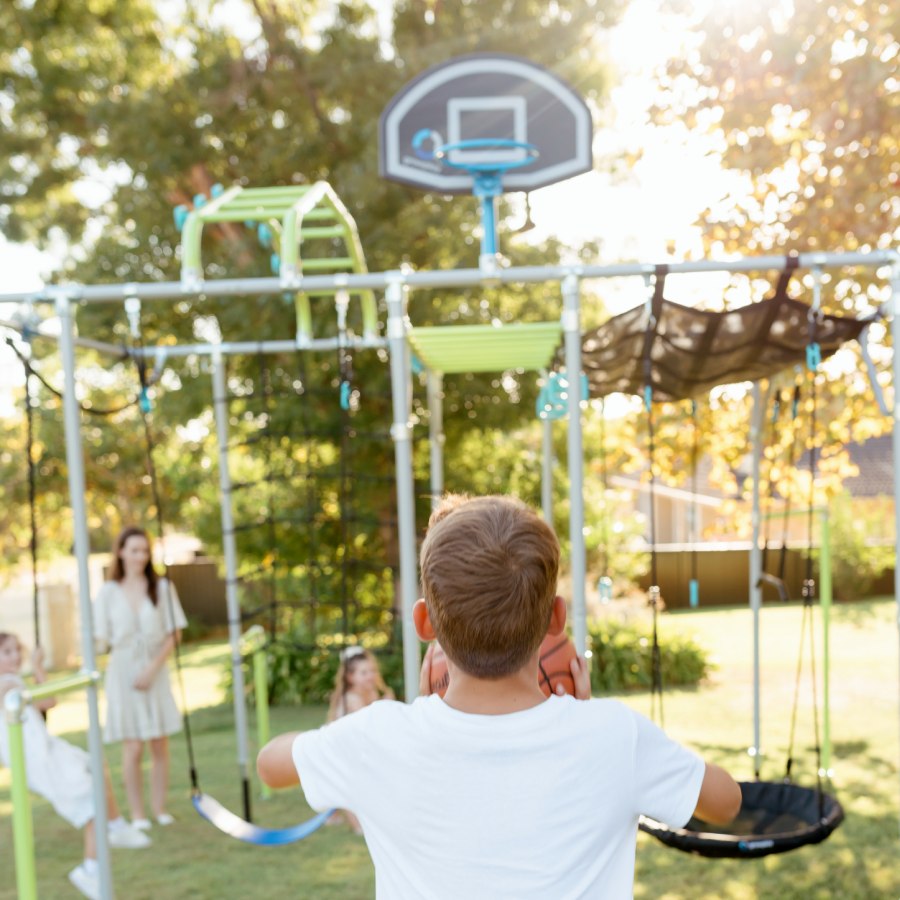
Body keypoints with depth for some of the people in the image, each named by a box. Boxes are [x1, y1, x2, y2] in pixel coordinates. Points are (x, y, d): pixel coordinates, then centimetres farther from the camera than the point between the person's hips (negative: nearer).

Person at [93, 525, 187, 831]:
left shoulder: (162, 587, 1)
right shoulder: (108, 592, 1)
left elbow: (173, 634, -1)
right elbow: (101, 639, 2)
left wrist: (152, 669, -10)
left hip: (156, 673, 1)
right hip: (122, 673, -1)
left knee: (159, 745, 2)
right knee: (133, 748, -2)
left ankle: (159, 808, 14)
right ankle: (137, 814, 8)